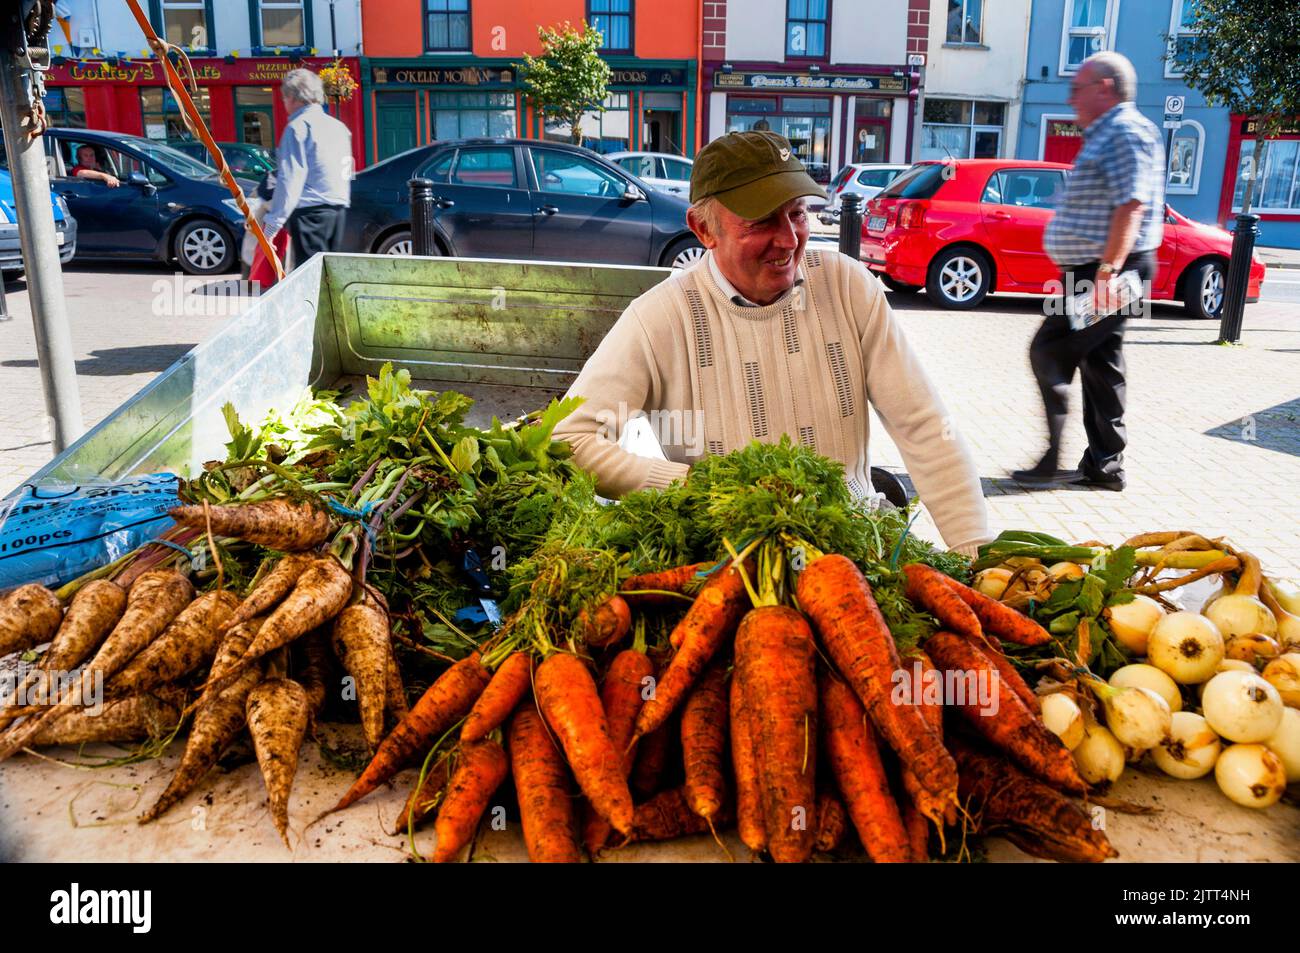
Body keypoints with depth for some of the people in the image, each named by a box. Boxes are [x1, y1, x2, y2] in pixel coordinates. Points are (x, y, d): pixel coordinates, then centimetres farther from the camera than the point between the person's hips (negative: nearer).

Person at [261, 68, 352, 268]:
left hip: (310, 212, -8)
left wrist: (272, 223, -14)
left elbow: (290, 179, -15)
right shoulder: (338, 126, 17)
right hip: (338, 210, 8)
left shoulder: (299, 126, -8)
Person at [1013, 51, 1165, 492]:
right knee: (1099, 364, 12)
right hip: (1095, 271, 11)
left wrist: (1107, 270, -29)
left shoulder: (1127, 131, -12)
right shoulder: (1106, 135, 20)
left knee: (1050, 352, -11)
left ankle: (1050, 460, -7)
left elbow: (1131, 206, -23)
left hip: (1109, 271, -11)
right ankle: (1104, 466, 18)